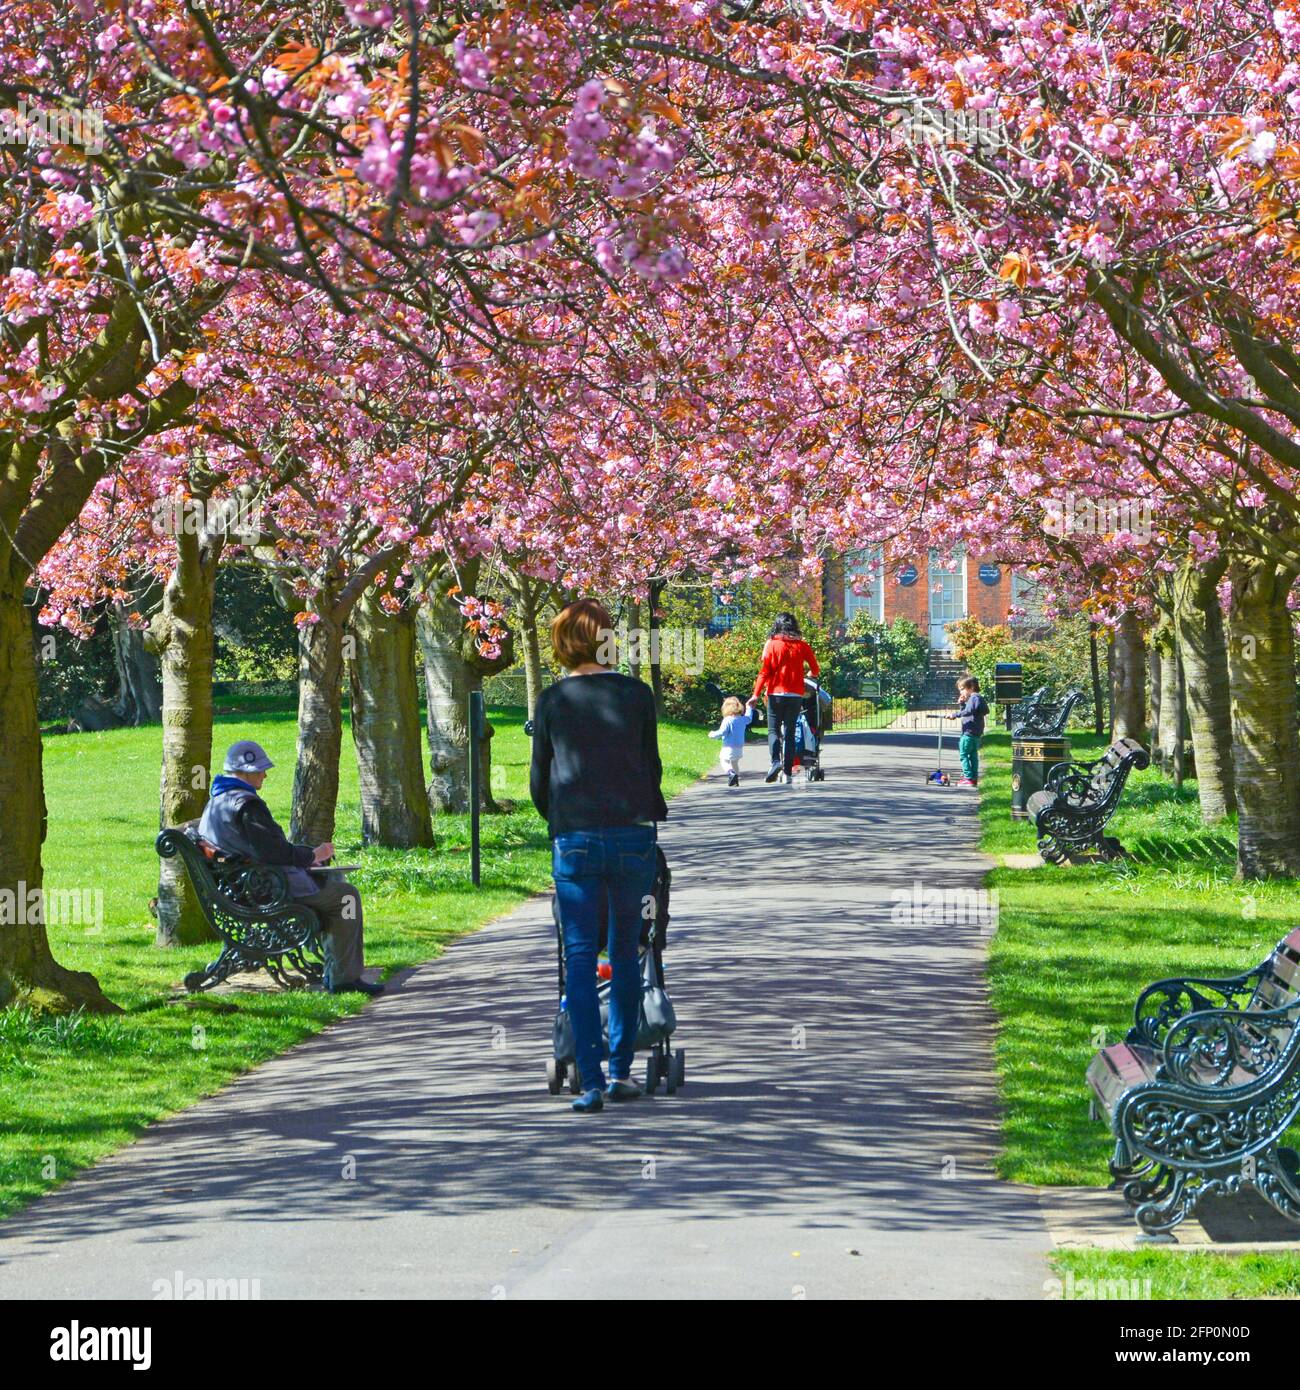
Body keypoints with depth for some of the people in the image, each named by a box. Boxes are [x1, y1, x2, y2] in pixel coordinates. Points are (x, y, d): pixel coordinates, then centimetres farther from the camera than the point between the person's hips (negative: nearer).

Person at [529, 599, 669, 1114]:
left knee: (579, 959, 1)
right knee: (626, 954, 13)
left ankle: (590, 1081, -6)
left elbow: (538, 781, 8)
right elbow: (652, 767, 10)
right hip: (633, 835, 1)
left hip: (573, 840, -1)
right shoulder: (636, 694, 2)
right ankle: (620, 1071, 17)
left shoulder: (552, 700, 1)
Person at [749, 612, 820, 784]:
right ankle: (787, 772, 2)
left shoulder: (771, 645, -2)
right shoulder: (802, 646, 3)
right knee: (790, 733, 8)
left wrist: (756, 694, -7)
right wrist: (813, 674, 32)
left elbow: (765, 671, -8)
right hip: (795, 695, 2)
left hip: (776, 693, -2)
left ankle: (775, 762, -20)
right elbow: (815, 670, 8)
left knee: (773, 730, 6)